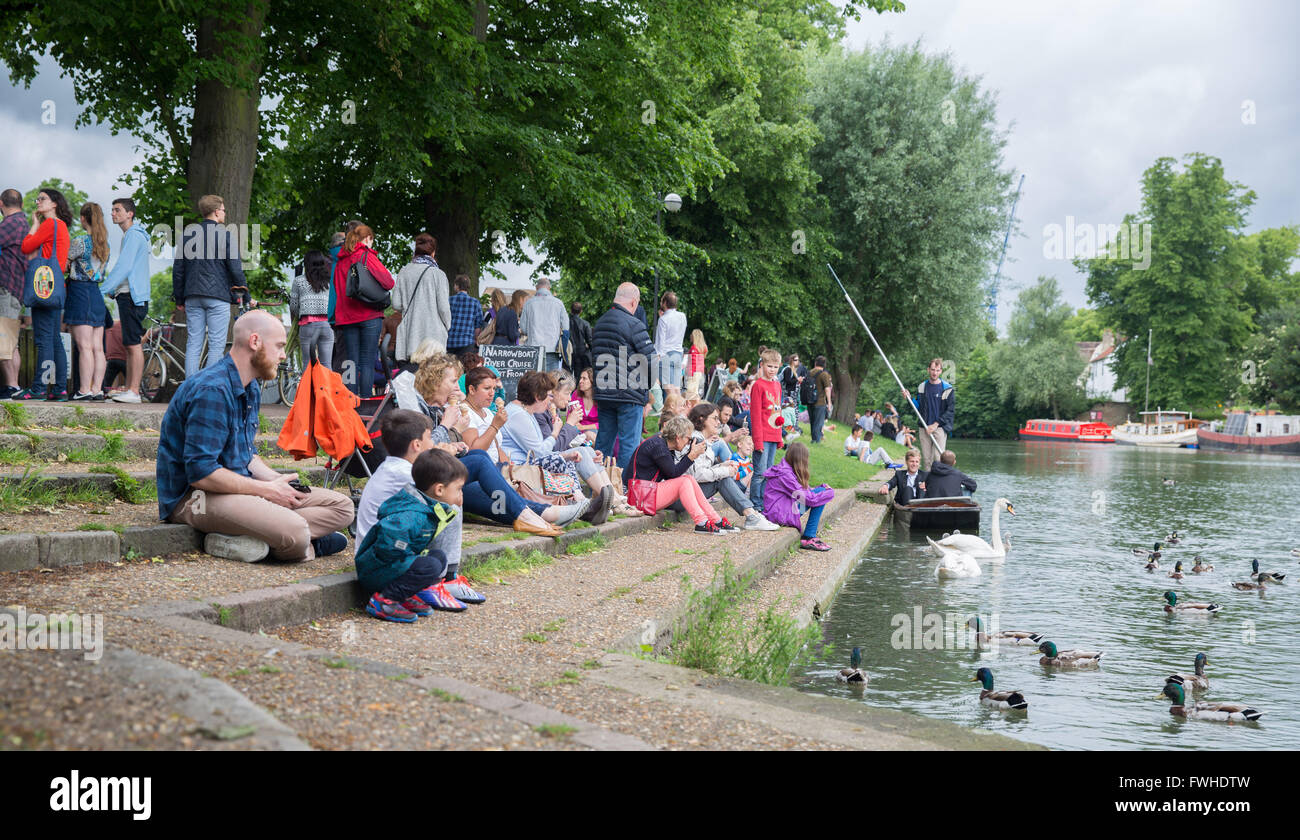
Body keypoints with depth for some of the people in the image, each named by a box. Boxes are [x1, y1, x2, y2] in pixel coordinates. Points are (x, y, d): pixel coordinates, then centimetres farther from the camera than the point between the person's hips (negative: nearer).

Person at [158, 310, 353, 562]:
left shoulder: (251, 389, 14)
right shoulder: (212, 390, -19)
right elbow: (200, 473, -24)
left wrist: (278, 481, 1)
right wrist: (267, 489, -15)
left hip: (241, 486, 10)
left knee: (342, 507, -1)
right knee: (294, 532, -35)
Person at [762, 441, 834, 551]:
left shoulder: (788, 470, 11)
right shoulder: (785, 475, -20)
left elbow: (804, 490, 15)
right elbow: (808, 498, -20)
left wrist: (823, 487, 0)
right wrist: (830, 493, -7)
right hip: (779, 514, -10)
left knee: (819, 491, 5)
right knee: (818, 496, -14)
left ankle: (810, 537, 0)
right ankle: (808, 539, -7)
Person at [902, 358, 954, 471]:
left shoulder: (947, 389, -2)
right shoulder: (922, 387, 11)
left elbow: (950, 410, -4)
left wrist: (935, 424, -10)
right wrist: (909, 398, -1)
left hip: (940, 428, -4)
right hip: (925, 428, 4)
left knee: (938, 458, -12)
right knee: (926, 458, 3)